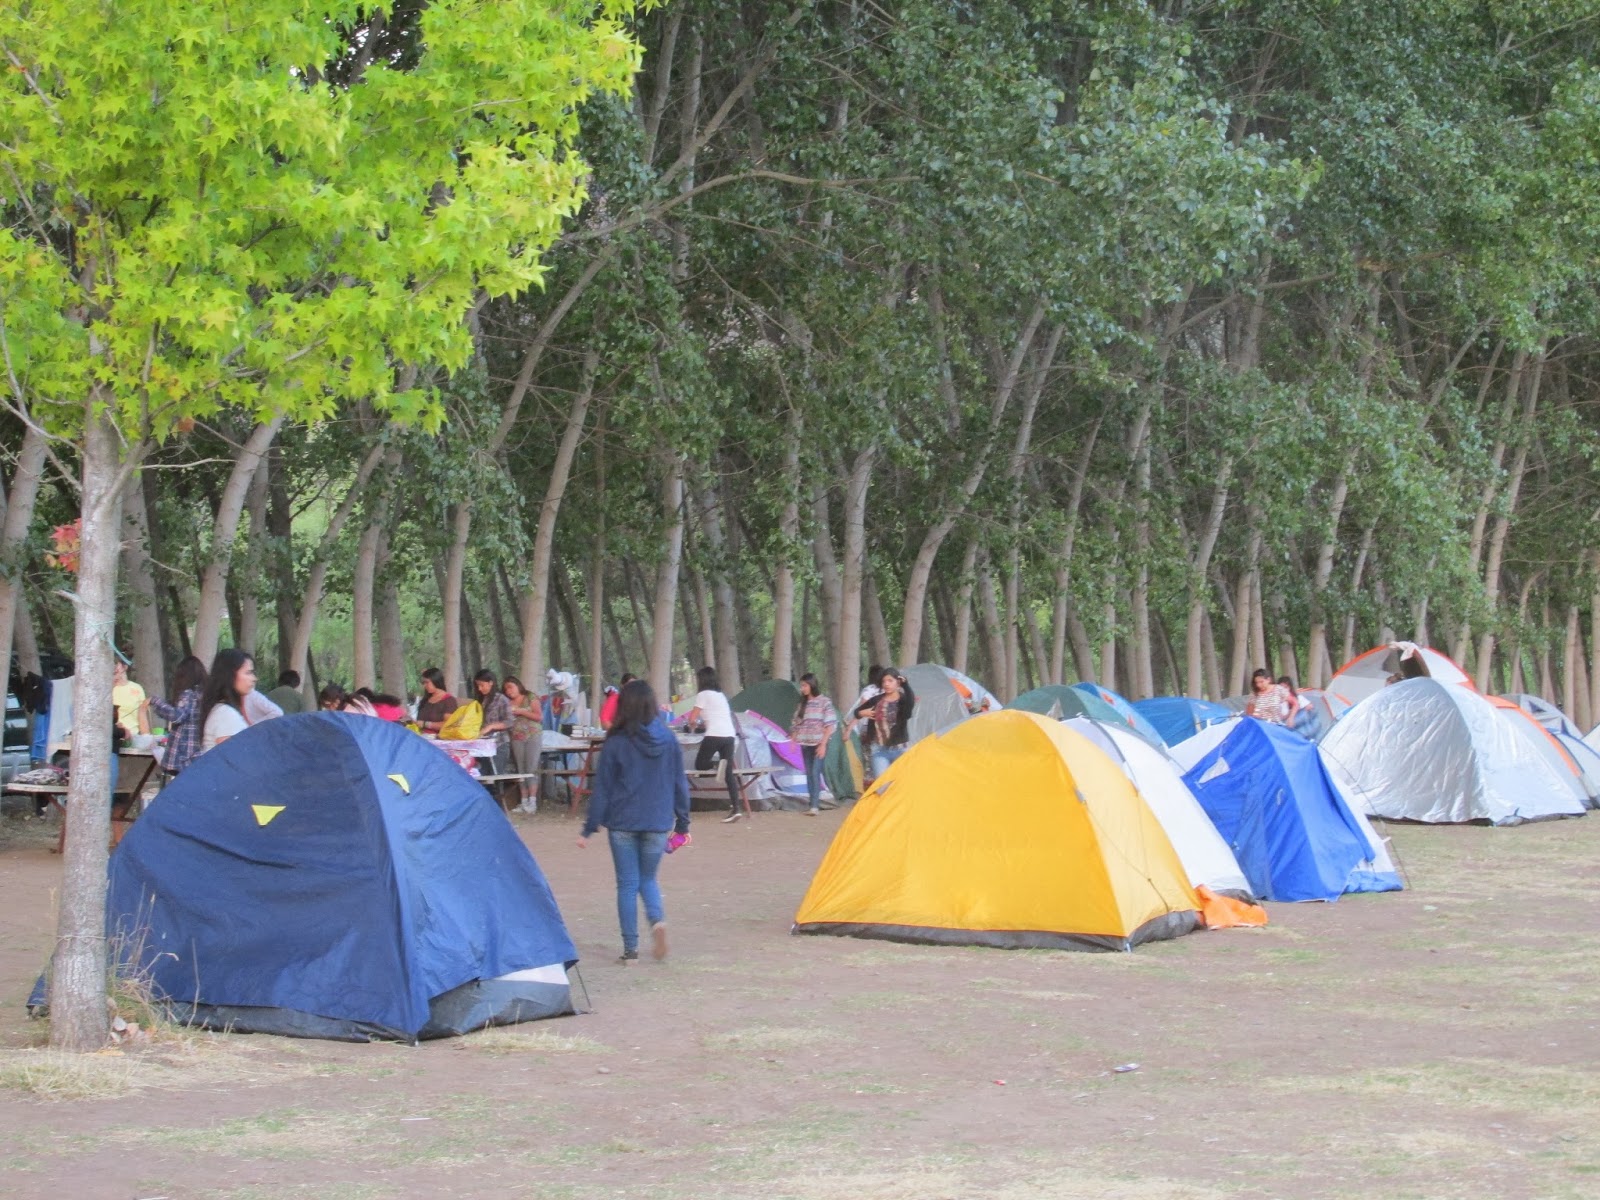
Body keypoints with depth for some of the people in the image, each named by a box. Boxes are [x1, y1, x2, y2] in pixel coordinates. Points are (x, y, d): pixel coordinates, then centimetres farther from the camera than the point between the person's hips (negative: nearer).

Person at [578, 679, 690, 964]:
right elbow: (680, 784, 6)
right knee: (648, 879, 18)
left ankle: (631, 949, 5)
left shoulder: (616, 744, -9)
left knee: (627, 884, 6)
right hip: (658, 823, 2)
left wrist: (589, 828, 1)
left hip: (622, 823, -2)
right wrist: (682, 823, 15)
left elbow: (602, 788, -5)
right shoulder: (669, 741, 0)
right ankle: (658, 920, -11)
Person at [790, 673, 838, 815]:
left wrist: (823, 744, -14)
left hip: (818, 744, -6)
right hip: (805, 744, 6)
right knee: (809, 774, 6)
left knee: (815, 772, -14)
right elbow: (796, 724, 16)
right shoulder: (803, 703, 11)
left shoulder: (824, 702, -5)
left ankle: (815, 805, -18)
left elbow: (830, 725, -8)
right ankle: (813, 803, 10)